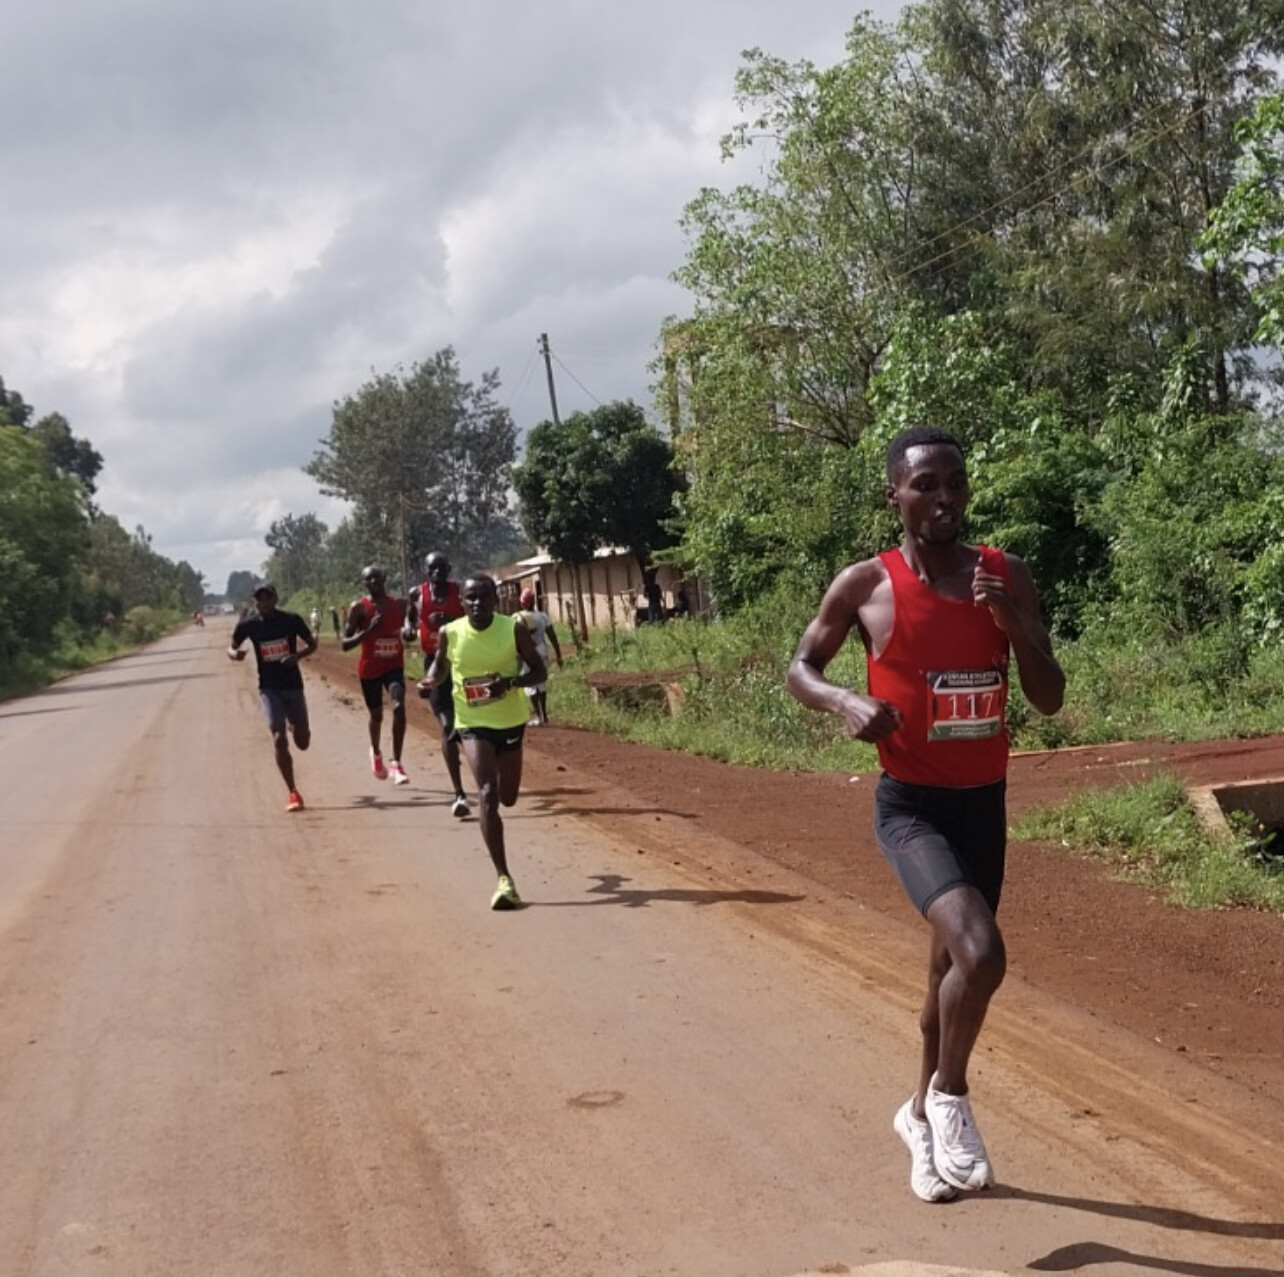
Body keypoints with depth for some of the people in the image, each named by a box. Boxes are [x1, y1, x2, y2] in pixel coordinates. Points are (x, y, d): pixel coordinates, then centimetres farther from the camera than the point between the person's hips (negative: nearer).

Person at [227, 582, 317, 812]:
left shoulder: (292, 620, -7)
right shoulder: (248, 625, -5)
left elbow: (312, 644, 4)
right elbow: (231, 648, 9)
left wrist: (297, 656, -16)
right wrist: (235, 654, -16)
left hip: (293, 685, 1)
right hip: (269, 688, -1)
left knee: (302, 743, 9)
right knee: (279, 739, -15)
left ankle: (296, 727, 48)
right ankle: (293, 793, -8)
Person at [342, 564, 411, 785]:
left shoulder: (398, 605, 1)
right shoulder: (359, 608, -9)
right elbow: (345, 644, -12)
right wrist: (369, 630, -26)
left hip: (394, 665, 1)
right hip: (370, 668, -1)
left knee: (399, 706, -22)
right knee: (376, 714, 12)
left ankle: (396, 764, -16)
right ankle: (376, 753, 44)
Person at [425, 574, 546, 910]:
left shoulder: (514, 629, -12)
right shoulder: (449, 633, -10)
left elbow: (539, 672, -6)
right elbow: (440, 665, 10)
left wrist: (510, 682, -26)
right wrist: (431, 681, -13)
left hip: (510, 721, 2)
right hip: (473, 725, -2)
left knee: (508, 798, 14)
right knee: (487, 795, -20)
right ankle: (504, 879, -19)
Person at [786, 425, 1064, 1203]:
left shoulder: (1008, 577, 0)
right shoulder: (865, 585, -8)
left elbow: (1050, 700, 1)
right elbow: (800, 668, 4)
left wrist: (1014, 622, -16)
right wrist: (846, 702, -17)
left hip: (985, 804, 4)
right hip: (911, 806, -4)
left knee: (955, 963, 18)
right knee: (980, 953, -25)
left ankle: (924, 1113, 42)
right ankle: (950, 1096, 3)